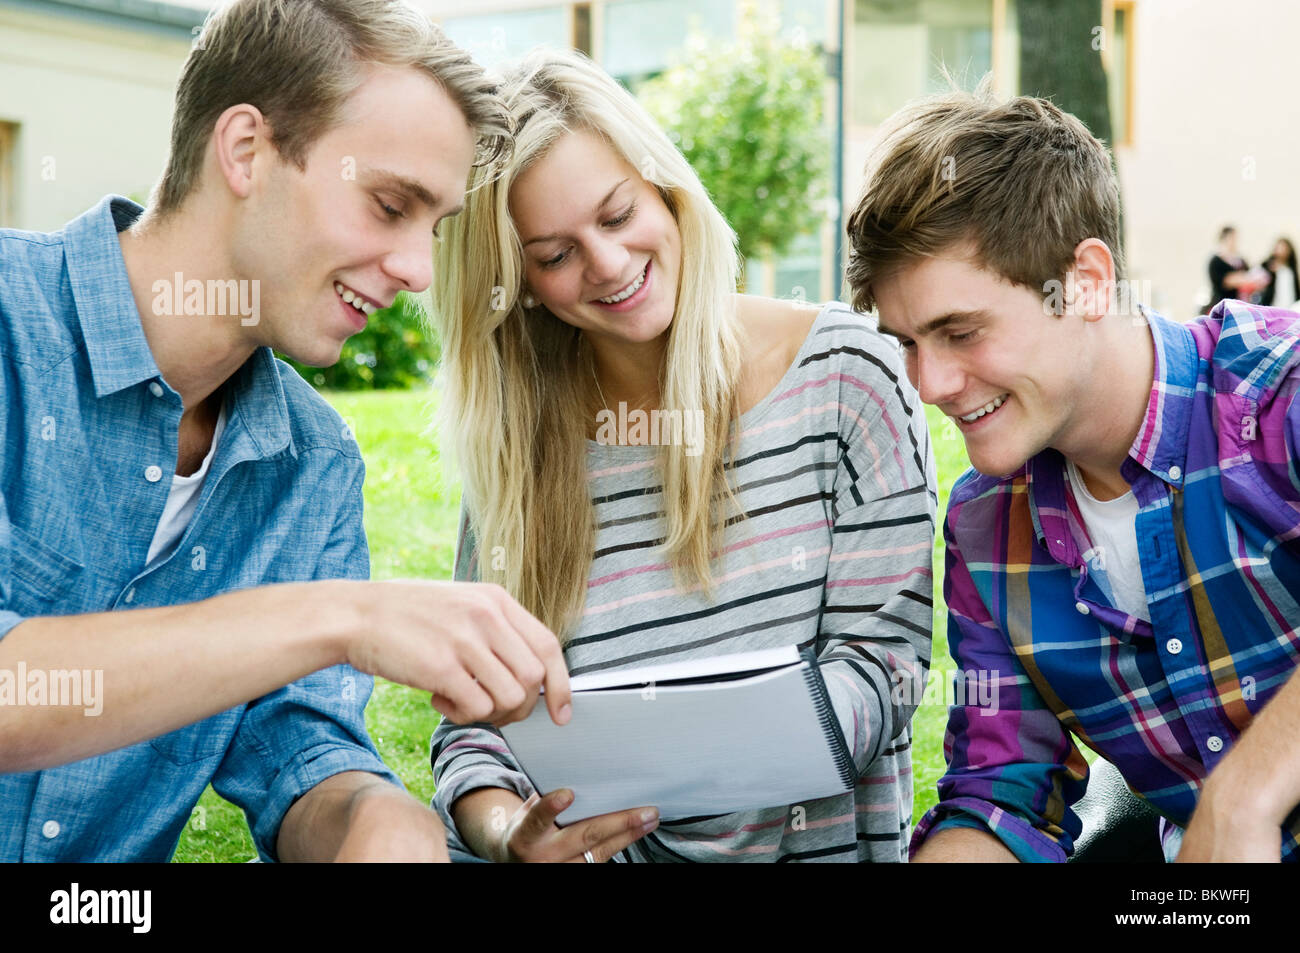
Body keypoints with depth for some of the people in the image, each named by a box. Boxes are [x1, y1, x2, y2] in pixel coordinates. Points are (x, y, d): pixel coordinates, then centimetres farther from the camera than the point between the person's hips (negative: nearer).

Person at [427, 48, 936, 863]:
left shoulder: (844, 370, -3)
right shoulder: (519, 451, 3)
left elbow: (882, 654, -5)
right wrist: (509, 832, -21)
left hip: (816, 838, 0)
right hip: (608, 847, 0)